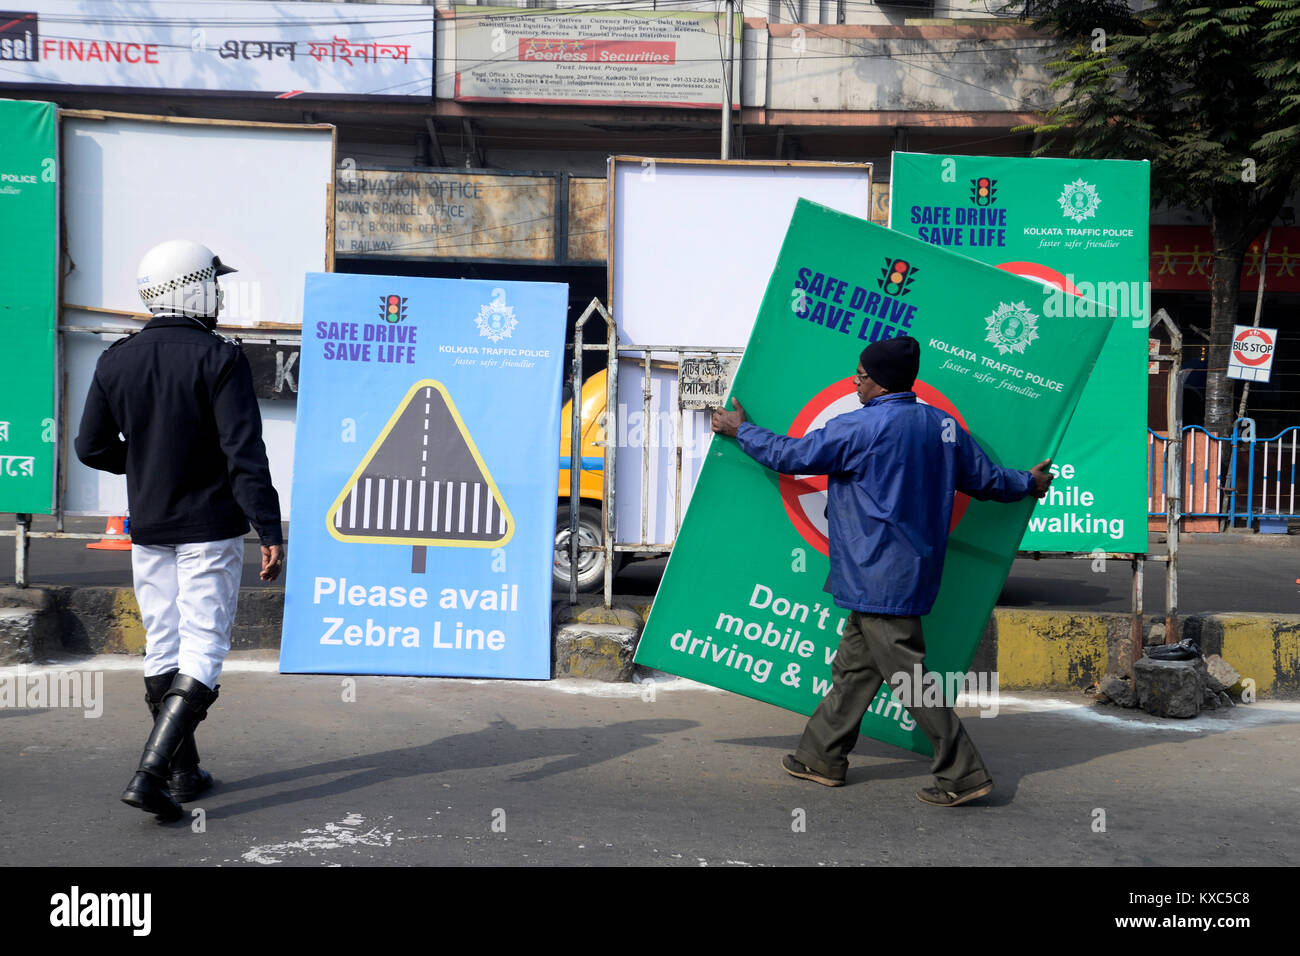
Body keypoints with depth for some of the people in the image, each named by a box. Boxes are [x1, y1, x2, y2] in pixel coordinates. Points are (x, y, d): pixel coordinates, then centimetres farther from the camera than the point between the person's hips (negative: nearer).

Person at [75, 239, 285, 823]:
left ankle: (183, 772, 23)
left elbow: (92, 448, 7)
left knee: (162, 648, 14)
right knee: (203, 649, -1)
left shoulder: (116, 360, 3)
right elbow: (245, 453, -18)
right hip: (210, 530, -5)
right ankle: (150, 772, -11)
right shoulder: (220, 359, -13)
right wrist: (269, 531, -16)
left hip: (148, 529, 6)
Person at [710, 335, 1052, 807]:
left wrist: (739, 429, 10)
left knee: (909, 675, -3)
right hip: (914, 572, 9)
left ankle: (964, 774, 2)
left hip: (879, 579, -9)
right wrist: (1029, 483, 38)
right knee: (853, 667, 16)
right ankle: (821, 757, 25)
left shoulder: (862, 427, -15)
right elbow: (986, 480, 17)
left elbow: (790, 455, -7)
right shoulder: (943, 424, 7)